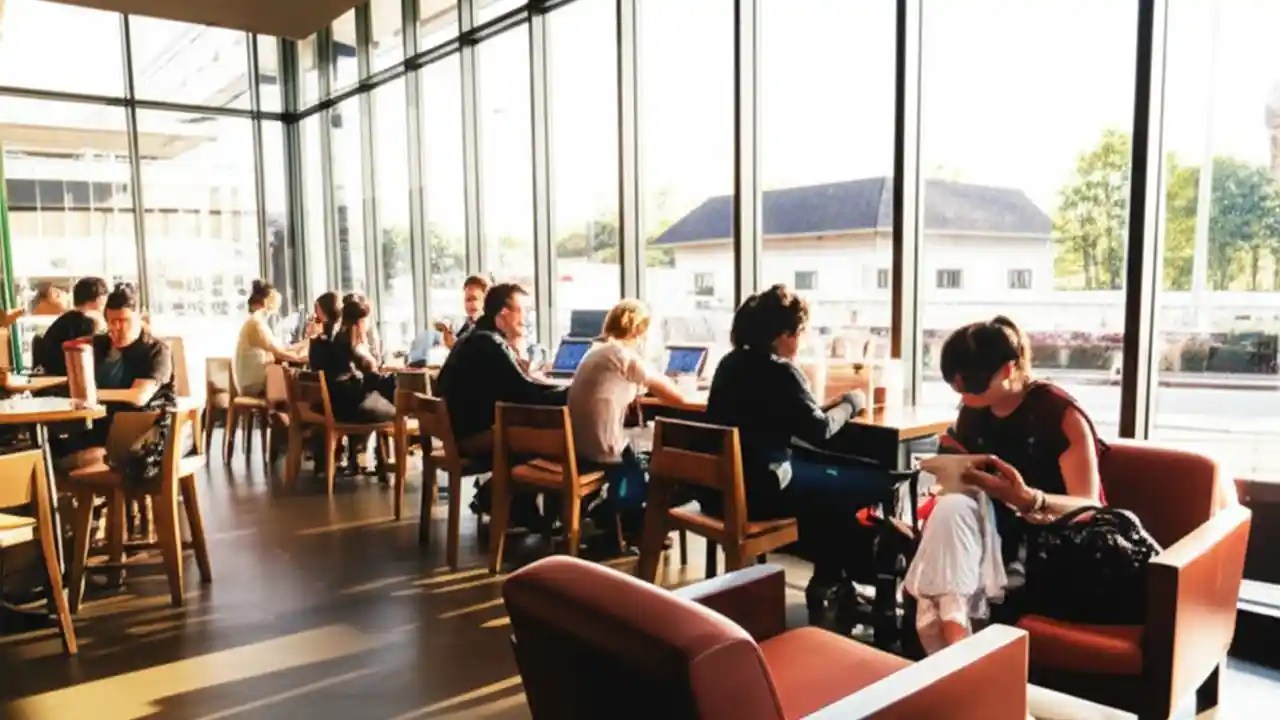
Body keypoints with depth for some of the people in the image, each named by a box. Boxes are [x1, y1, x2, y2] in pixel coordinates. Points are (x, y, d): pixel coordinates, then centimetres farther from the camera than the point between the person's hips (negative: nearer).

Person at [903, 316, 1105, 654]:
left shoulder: (1059, 412, -16)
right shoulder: (972, 412, 2)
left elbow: (1090, 509, -21)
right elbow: (961, 477, 11)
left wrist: (1027, 498, -41)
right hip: (997, 529, 6)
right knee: (951, 506, -28)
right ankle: (953, 643, -37)